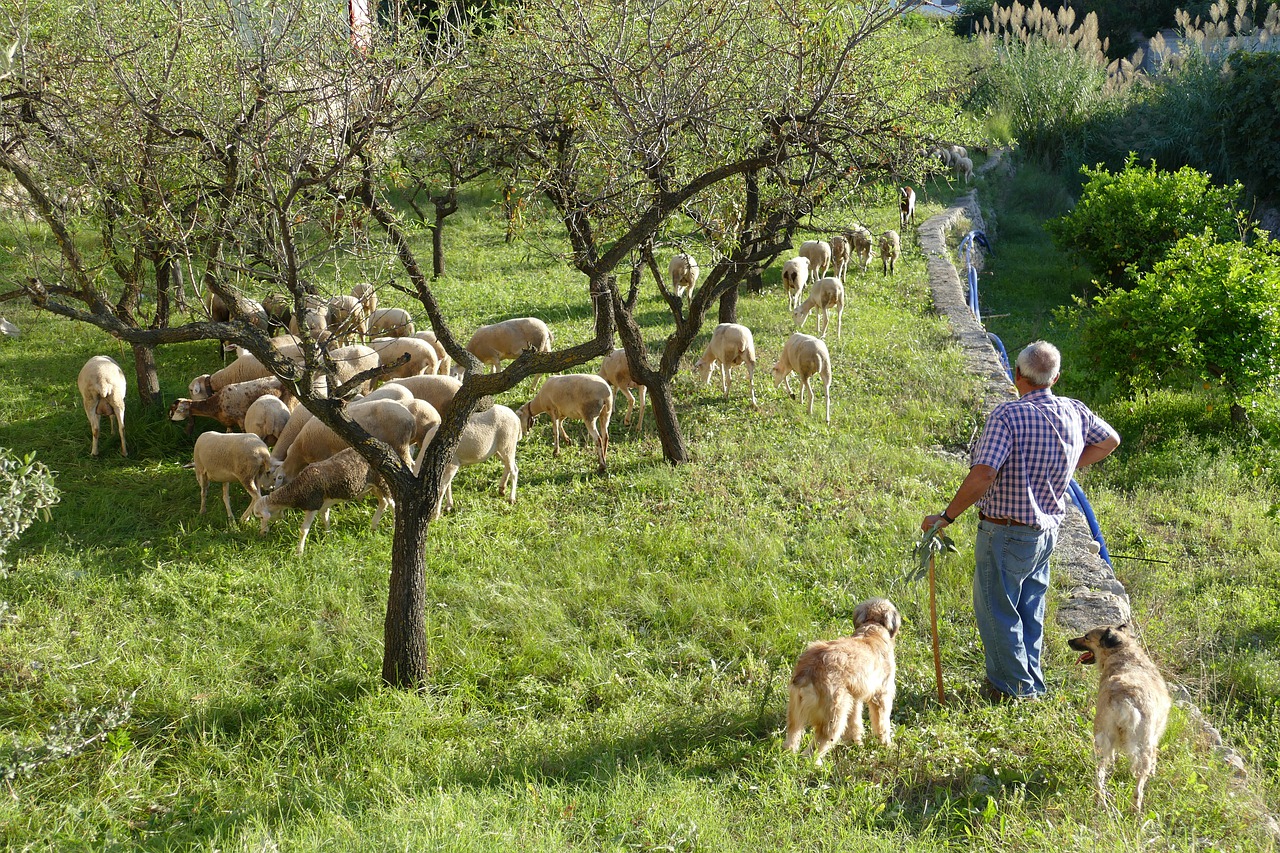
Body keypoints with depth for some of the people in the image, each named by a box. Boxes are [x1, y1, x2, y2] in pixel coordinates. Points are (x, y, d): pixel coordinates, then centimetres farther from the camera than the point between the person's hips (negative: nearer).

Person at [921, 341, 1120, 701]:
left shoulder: (1007, 415, -21)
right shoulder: (1075, 412, 1)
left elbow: (983, 475, -30)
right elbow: (1110, 440, 21)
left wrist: (947, 516, -20)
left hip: (1006, 533, -7)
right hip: (1047, 530, 7)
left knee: (996, 609, 6)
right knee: (1029, 611, 20)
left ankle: (1014, 688, 13)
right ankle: (1032, 684, 30)